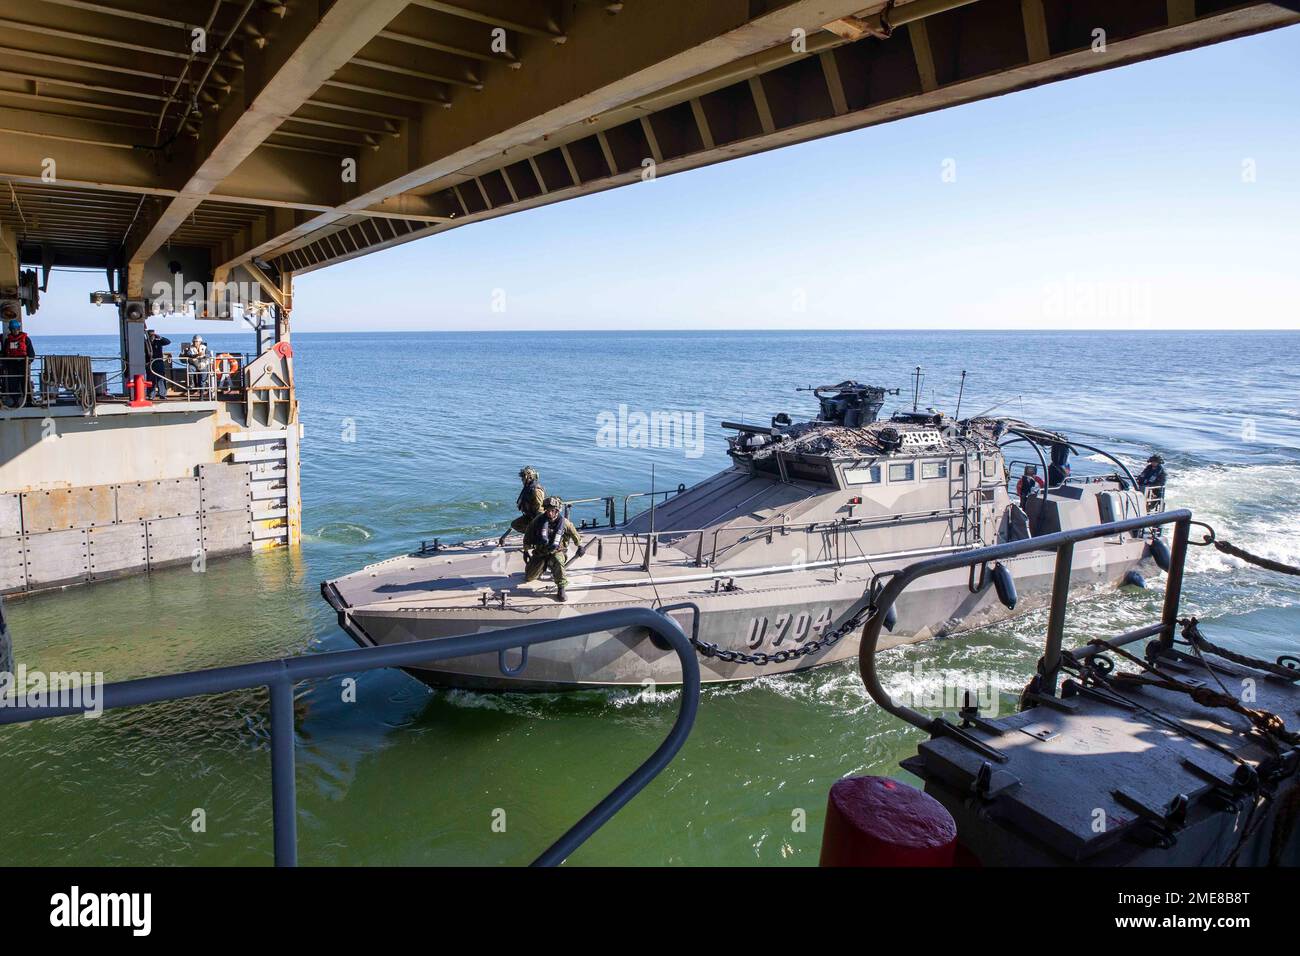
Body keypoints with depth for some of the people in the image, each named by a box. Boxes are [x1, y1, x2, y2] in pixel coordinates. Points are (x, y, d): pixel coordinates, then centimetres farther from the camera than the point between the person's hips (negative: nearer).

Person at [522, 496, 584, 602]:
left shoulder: (563, 522, -12)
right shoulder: (538, 520, -11)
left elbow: (574, 534, 7)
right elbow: (528, 536, 3)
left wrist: (580, 546, 18)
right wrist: (527, 551, 3)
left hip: (556, 552, -2)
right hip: (540, 552, 2)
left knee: (558, 562, -38)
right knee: (529, 577, -3)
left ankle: (561, 589, -25)